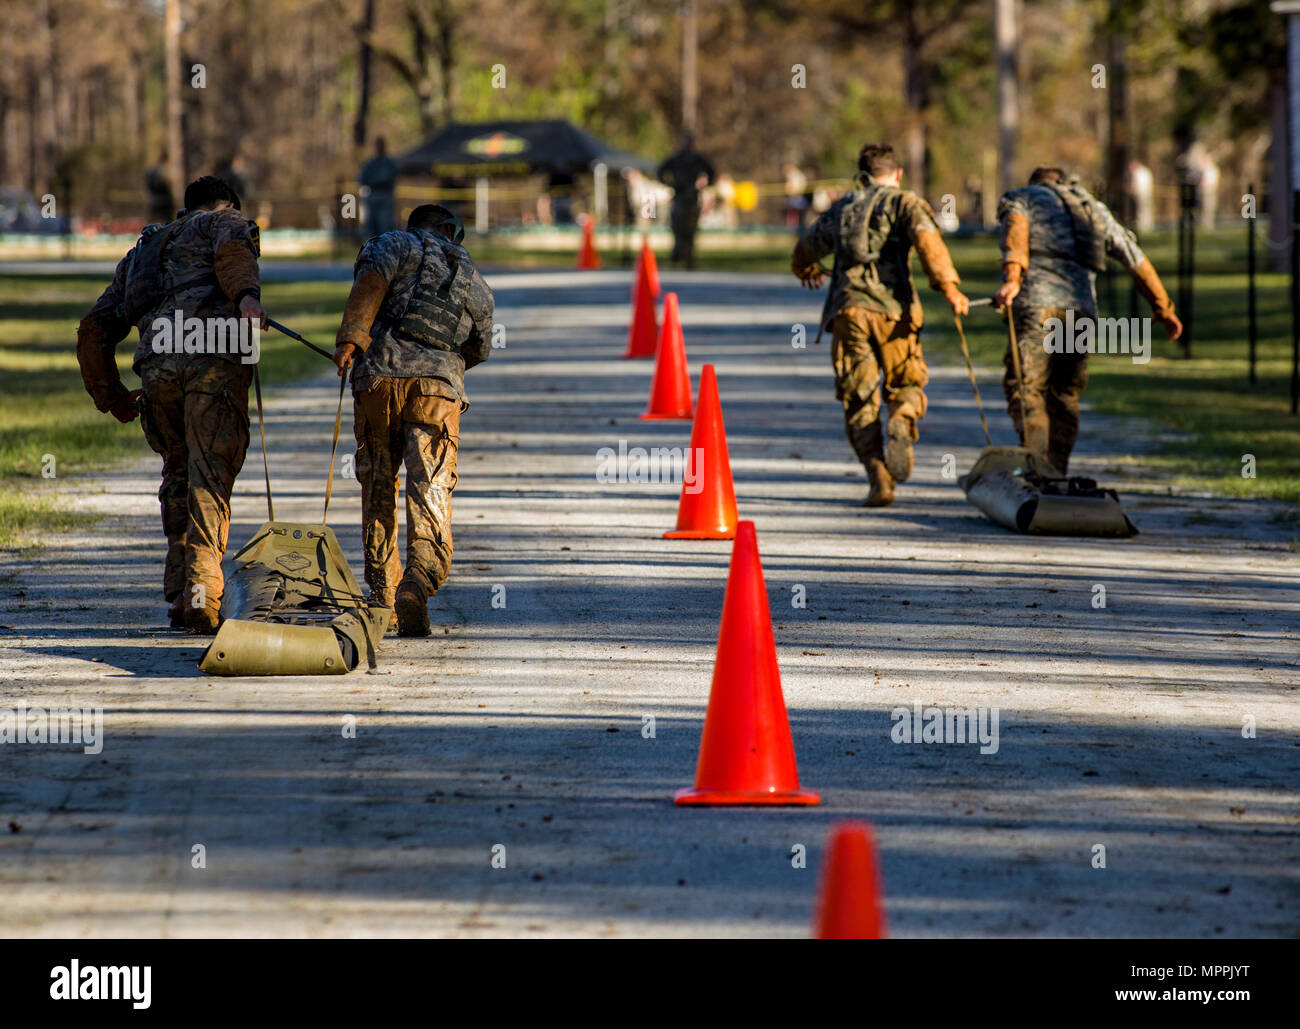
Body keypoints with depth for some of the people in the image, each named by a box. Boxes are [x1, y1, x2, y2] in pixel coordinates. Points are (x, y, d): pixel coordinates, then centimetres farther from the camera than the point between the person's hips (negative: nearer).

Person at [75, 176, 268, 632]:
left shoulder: (143, 251, 37)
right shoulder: (226, 223, 23)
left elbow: (94, 330, 32)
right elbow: (232, 251, -5)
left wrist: (109, 394, 37)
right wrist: (247, 296, -23)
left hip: (156, 366, 4)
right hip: (215, 357, -4)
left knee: (178, 475, 21)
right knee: (209, 479, -7)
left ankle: (179, 593, 15)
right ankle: (202, 592, -20)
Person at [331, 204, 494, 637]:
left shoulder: (396, 245, 15)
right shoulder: (475, 283, 25)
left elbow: (371, 281, -6)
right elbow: (479, 349, 34)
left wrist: (350, 340, -15)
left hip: (378, 376, -1)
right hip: (439, 386, 1)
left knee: (377, 489, 12)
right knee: (430, 495, -5)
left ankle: (382, 597, 15)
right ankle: (417, 585, -29)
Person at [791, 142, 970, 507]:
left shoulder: (839, 209, 23)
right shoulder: (904, 202, 10)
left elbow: (805, 248, 38)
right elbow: (926, 238, -11)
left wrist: (807, 270, 61)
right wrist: (949, 286, -17)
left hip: (847, 309, 2)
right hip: (892, 307, -2)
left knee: (859, 401, 4)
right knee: (906, 386, 11)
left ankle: (879, 479, -10)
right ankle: (902, 423, -24)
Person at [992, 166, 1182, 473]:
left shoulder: (1019, 198, 17)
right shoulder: (1094, 208, 30)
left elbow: (1016, 230, -8)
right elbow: (1137, 260, 29)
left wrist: (1012, 278, -24)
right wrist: (1164, 309, 36)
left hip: (1037, 302, -4)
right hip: (1082, 309, 4)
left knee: (1024, 388, -6)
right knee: (1065, 394, 14)